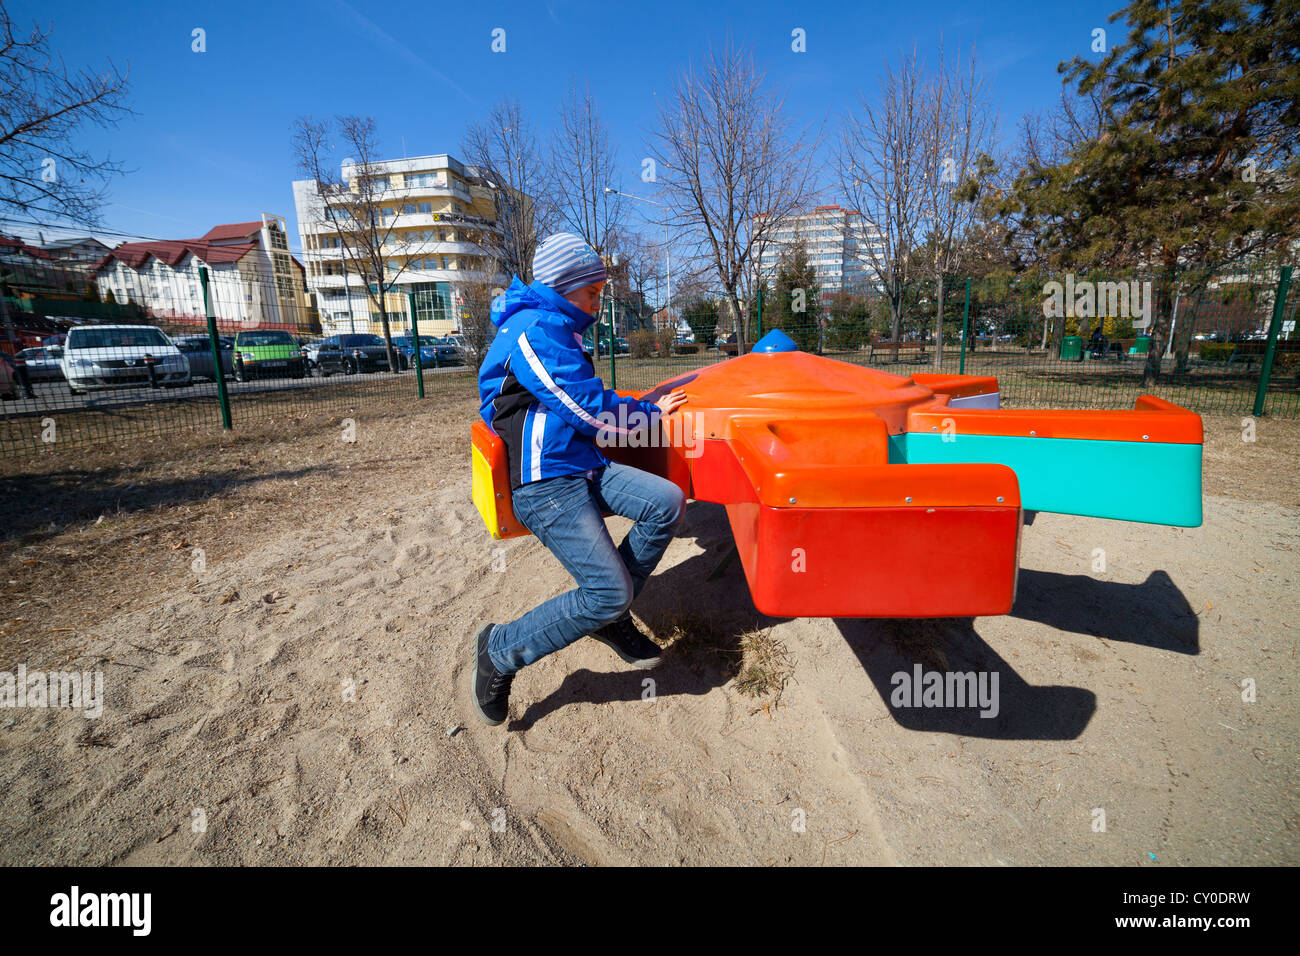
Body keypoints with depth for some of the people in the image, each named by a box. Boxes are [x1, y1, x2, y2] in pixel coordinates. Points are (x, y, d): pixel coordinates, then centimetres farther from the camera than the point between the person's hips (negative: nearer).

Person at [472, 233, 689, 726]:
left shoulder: (560, 330, 20)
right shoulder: (533, 330, -13)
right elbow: (589, 409, -16)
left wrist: (638, 406, 21)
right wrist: (651, 412, -2)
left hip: (584, 468, 10)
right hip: (546, 486, -10)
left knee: (667, 502, -6)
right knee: (610, 593, -16)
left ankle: (608, 617, 7)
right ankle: (499, 650, 3)